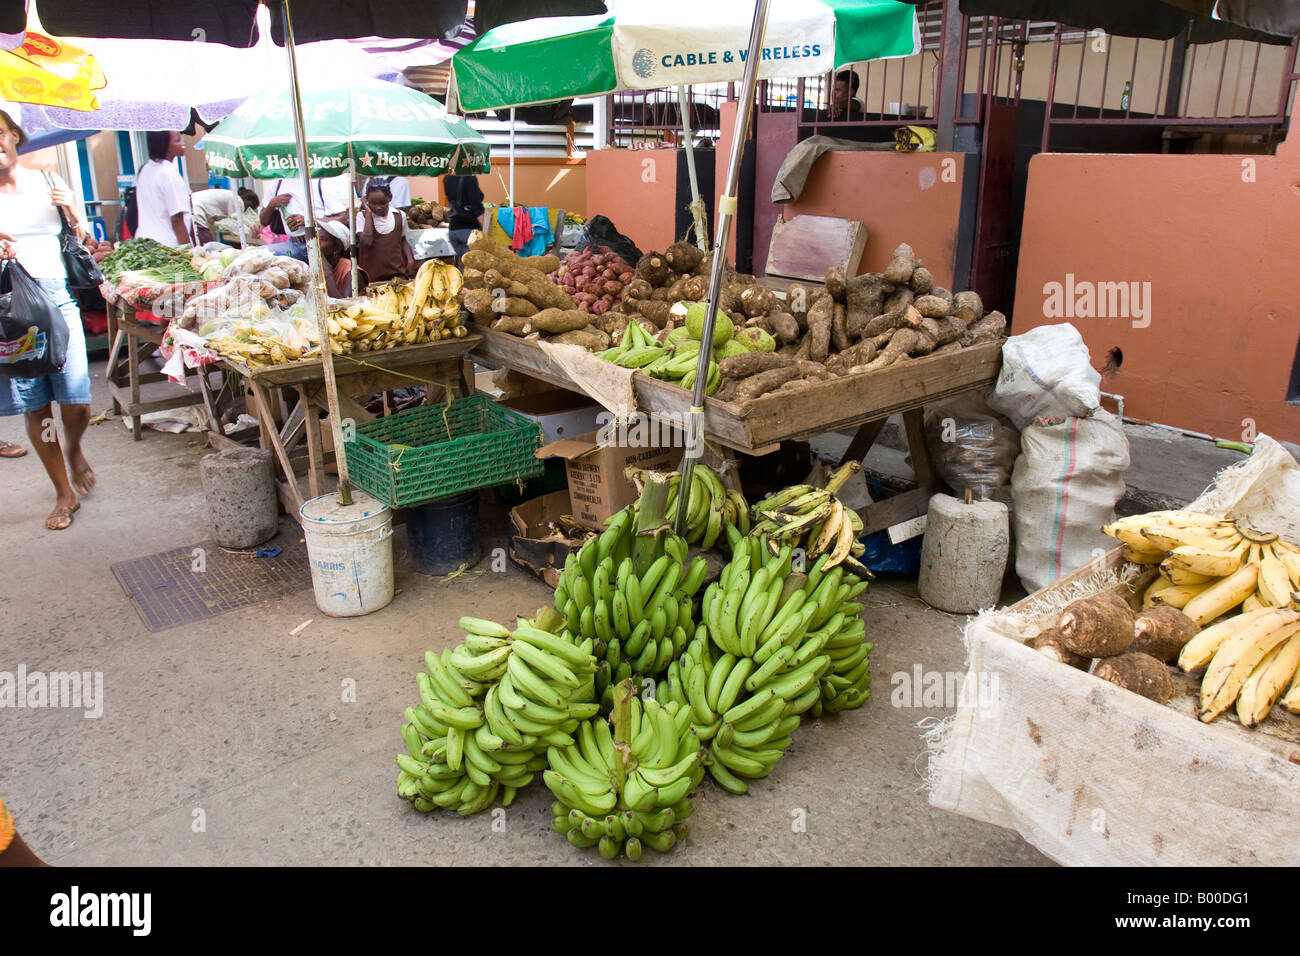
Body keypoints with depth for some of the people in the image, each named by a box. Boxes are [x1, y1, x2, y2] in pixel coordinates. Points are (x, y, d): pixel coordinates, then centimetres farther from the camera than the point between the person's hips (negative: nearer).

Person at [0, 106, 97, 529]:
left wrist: (72, 211, -4)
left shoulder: (47, 182, 10)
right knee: (35, 407, 2)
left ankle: (74, 450, 29)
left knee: (77, 401, -6)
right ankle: (65, 493, 15)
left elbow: (83, 241, 15)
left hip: (57, 295, 1)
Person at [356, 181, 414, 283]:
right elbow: (366, 242, -16)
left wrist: (410, 259, 0)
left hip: (397, 273, 2)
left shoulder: (399, 216, 5)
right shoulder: (362, 216, -1)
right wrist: (368, 214, -11)